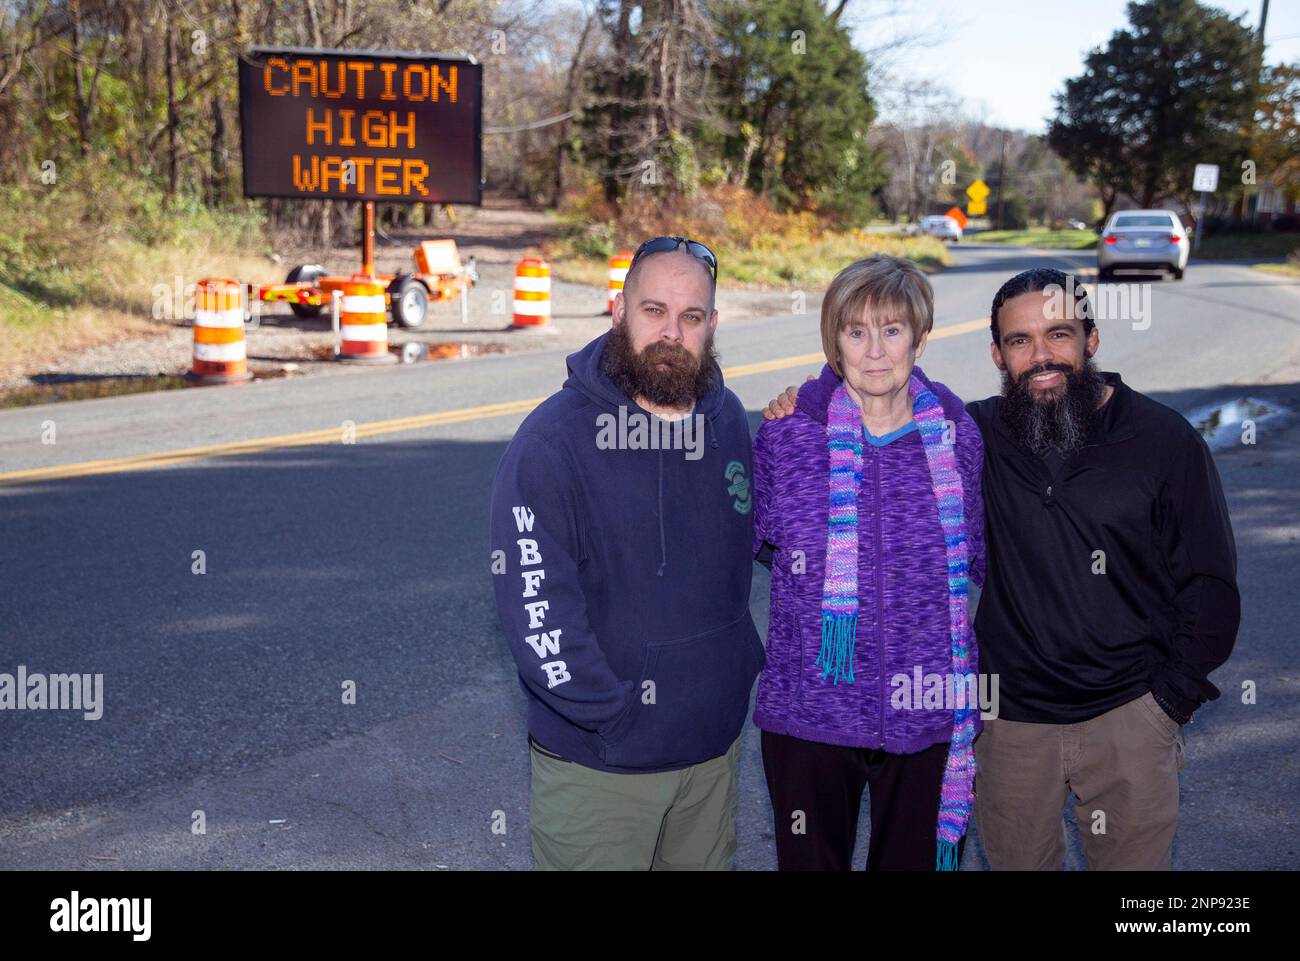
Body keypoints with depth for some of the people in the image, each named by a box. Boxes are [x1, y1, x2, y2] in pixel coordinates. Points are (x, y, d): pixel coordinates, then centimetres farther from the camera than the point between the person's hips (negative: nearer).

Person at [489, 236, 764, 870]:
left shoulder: (727, 419, 2)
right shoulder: (554, 436, -16)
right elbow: (530, 597, -20)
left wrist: (745, 659, 10)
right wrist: (611, 712, -19)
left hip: (713, 744, 6)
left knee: (706, 863, 21)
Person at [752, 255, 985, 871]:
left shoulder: (956, 434, -2)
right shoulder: (787, 433, -7)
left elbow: (982, 554, 11)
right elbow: (743, 537, 8)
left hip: (928, 714, 1)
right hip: (809, 711, -1)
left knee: (914, 861, 18)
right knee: (810, 863, 16)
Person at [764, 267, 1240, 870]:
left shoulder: (1164, 439, -6)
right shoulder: (977, 436, -3)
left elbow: (1208, 583, -1)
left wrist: (1172, 697, -4)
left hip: (1128, 716, -1)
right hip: (1009, 716, 2)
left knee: (1134, 861, 10)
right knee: (1015, 861, 17)